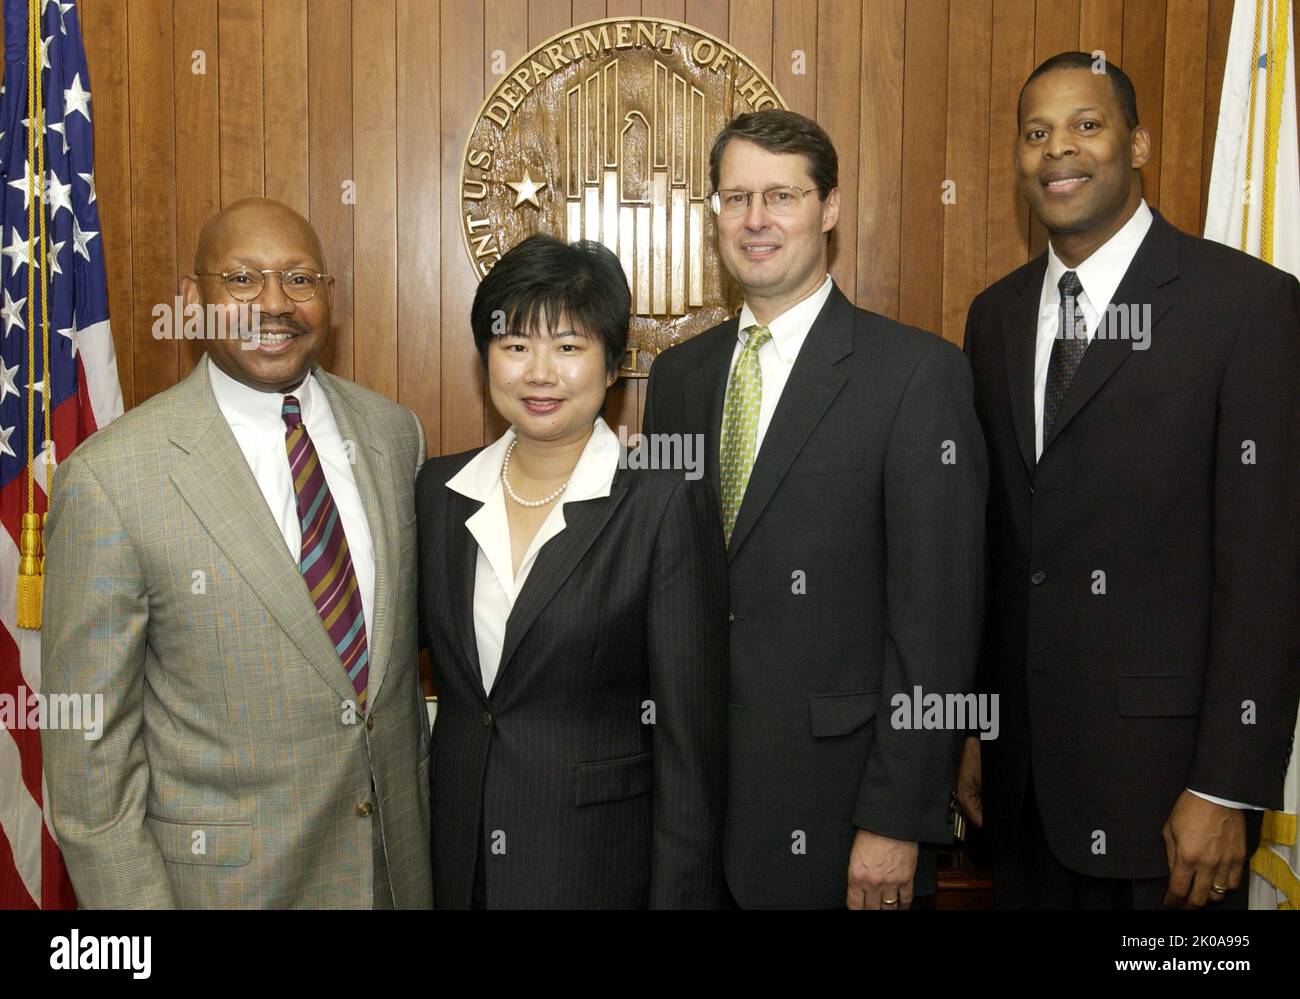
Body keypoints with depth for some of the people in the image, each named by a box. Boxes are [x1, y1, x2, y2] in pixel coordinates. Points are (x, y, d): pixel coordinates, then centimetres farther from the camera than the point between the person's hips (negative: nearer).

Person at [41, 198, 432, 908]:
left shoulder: (394, 432, -2)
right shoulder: (108, 478, -17)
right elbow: (88, 748, -12)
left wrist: (421, 801, 12)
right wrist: (136, 901, -11)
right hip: (225, 875, -4)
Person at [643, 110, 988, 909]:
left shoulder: (918, 372, -10)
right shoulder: (677, 375, 7)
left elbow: (938, 616, -13)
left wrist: (897, 821, -14)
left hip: (834, 805, -4)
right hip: (690, 785, 5)